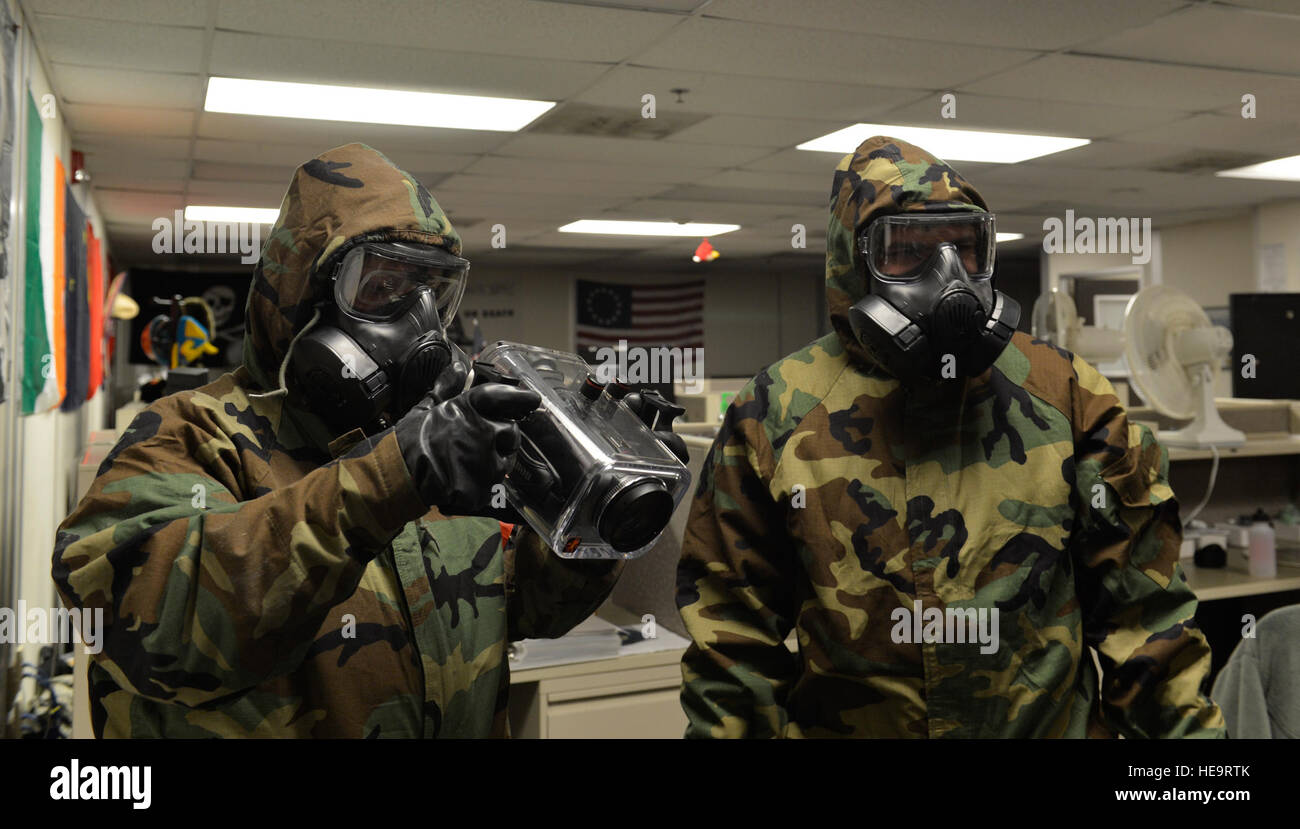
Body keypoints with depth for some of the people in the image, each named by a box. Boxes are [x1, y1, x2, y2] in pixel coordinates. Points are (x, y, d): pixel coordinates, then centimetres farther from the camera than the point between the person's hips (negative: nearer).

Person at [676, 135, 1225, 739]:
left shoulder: (1064, 397, -4)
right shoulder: (778, 416, -7)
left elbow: (1139, 609, -1)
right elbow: (733, 626, -3)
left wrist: (1186, 726, -3)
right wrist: (724, 727, -5)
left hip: (1053, 722, 1)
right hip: (839, 724, 0)